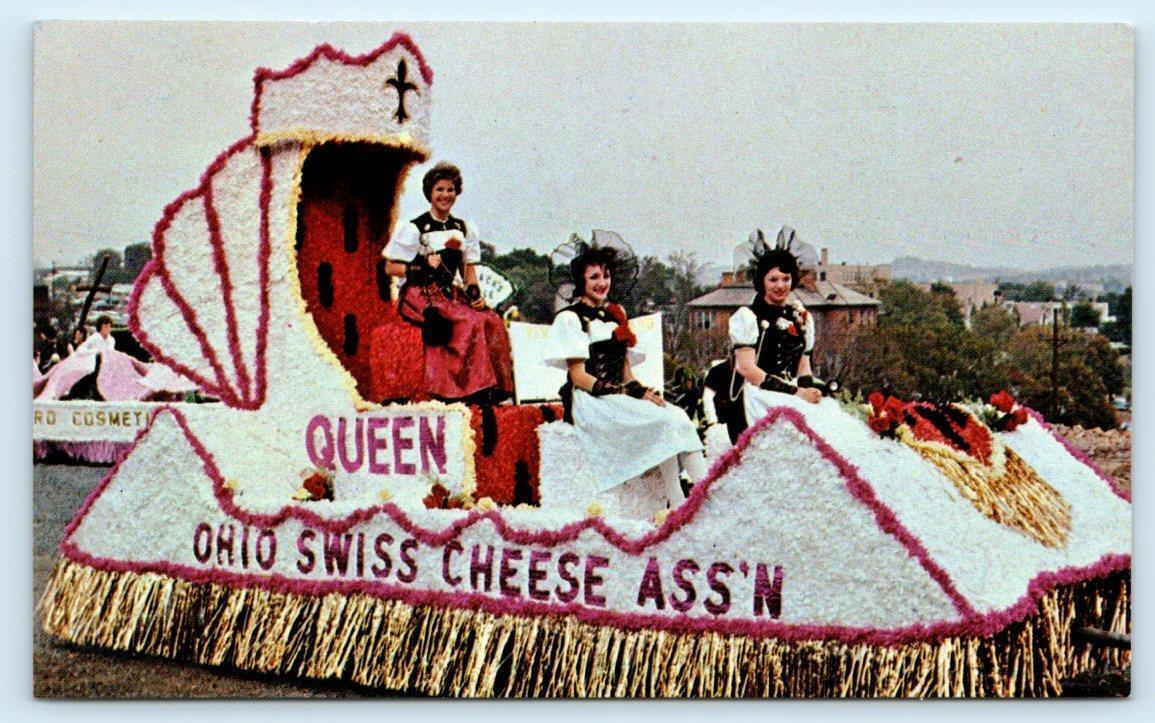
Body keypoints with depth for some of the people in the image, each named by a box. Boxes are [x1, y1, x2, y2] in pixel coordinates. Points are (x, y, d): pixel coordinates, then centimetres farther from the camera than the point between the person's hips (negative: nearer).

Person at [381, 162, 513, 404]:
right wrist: (423, 266, -16)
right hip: (420, 296, -5)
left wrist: (475, 292, -2)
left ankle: (495, 385, -20)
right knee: (470, 322, -29)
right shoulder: (414, 229, -2)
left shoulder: (463, 229, 15)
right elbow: (390, 267, -2)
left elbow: (468, 269, 18)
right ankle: (474, 387, -25)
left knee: (493, 321, -21)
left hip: (451, 293, 5)